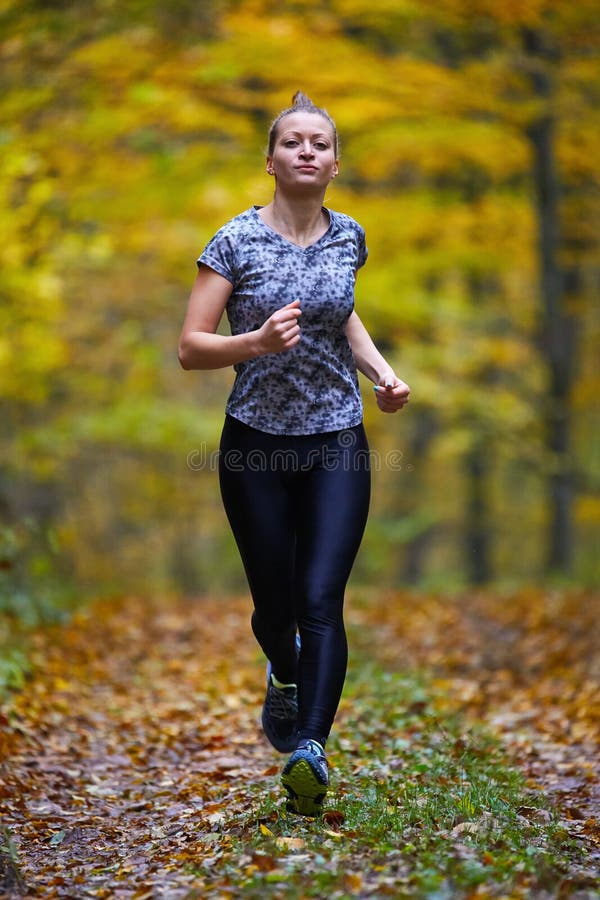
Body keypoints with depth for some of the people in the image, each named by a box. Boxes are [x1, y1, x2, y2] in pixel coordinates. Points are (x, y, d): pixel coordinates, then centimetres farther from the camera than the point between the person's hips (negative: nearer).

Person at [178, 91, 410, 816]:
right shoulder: (237, 241, -7)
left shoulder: (349, 238, 5)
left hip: (337, 444, 2)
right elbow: (190, 348, -8)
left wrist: (381, 371, 9)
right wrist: (257, 341, -26)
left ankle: (310, 749, -18)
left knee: (322, 601, -13)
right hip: (257, 445, -1)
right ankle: (284, 676, 44)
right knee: (275, 605, 9)